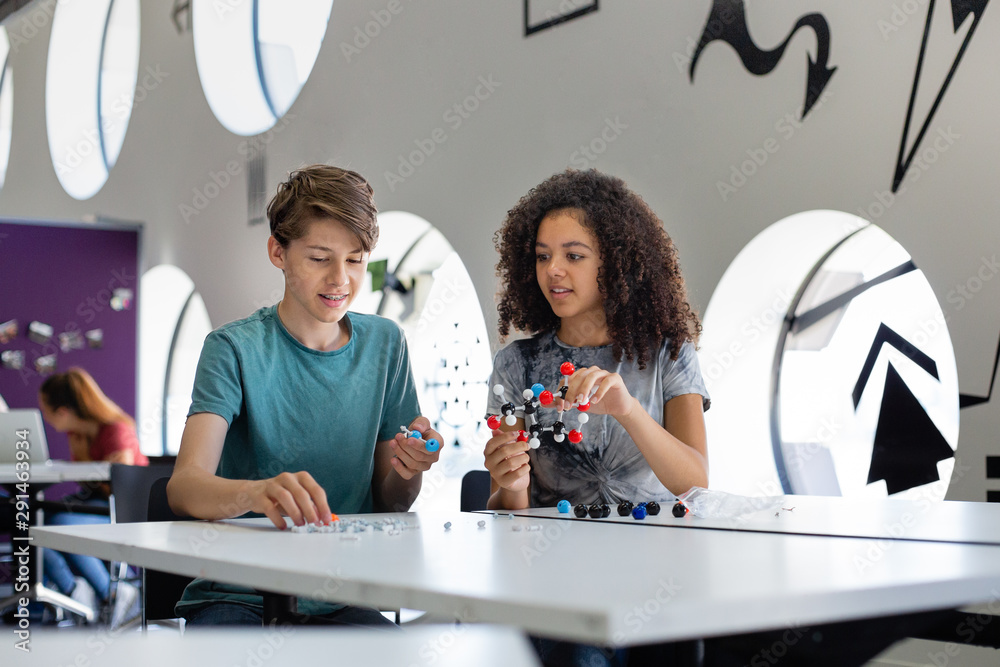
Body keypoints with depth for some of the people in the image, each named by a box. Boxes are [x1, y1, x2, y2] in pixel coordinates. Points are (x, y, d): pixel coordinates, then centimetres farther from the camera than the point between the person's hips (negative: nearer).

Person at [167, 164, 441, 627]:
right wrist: (255, 493, -41)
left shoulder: (384, 344, 7)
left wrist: (408, 471, -11)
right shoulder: (235, 348, -5)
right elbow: (183, 487, -19)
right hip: (237, 596, -3)